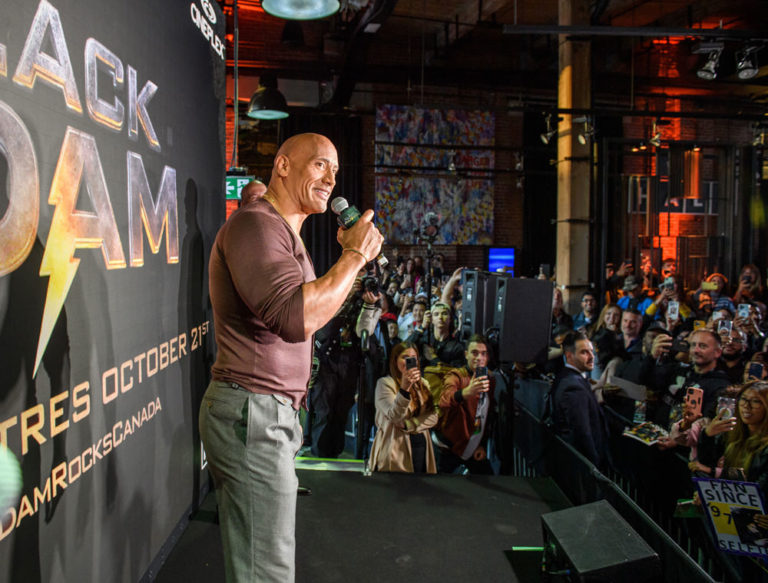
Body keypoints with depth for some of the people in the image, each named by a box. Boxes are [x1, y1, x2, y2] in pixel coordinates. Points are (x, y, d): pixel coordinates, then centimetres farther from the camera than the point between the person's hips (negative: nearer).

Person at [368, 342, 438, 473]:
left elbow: (433, 417, 4)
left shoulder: (423, 384, 13)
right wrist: (404, 388, -34)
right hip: (396, 450, -5)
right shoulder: (385, 383, -5)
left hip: (421, 447, 5)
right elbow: (394, 416, -20)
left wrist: (407, 424, -11)